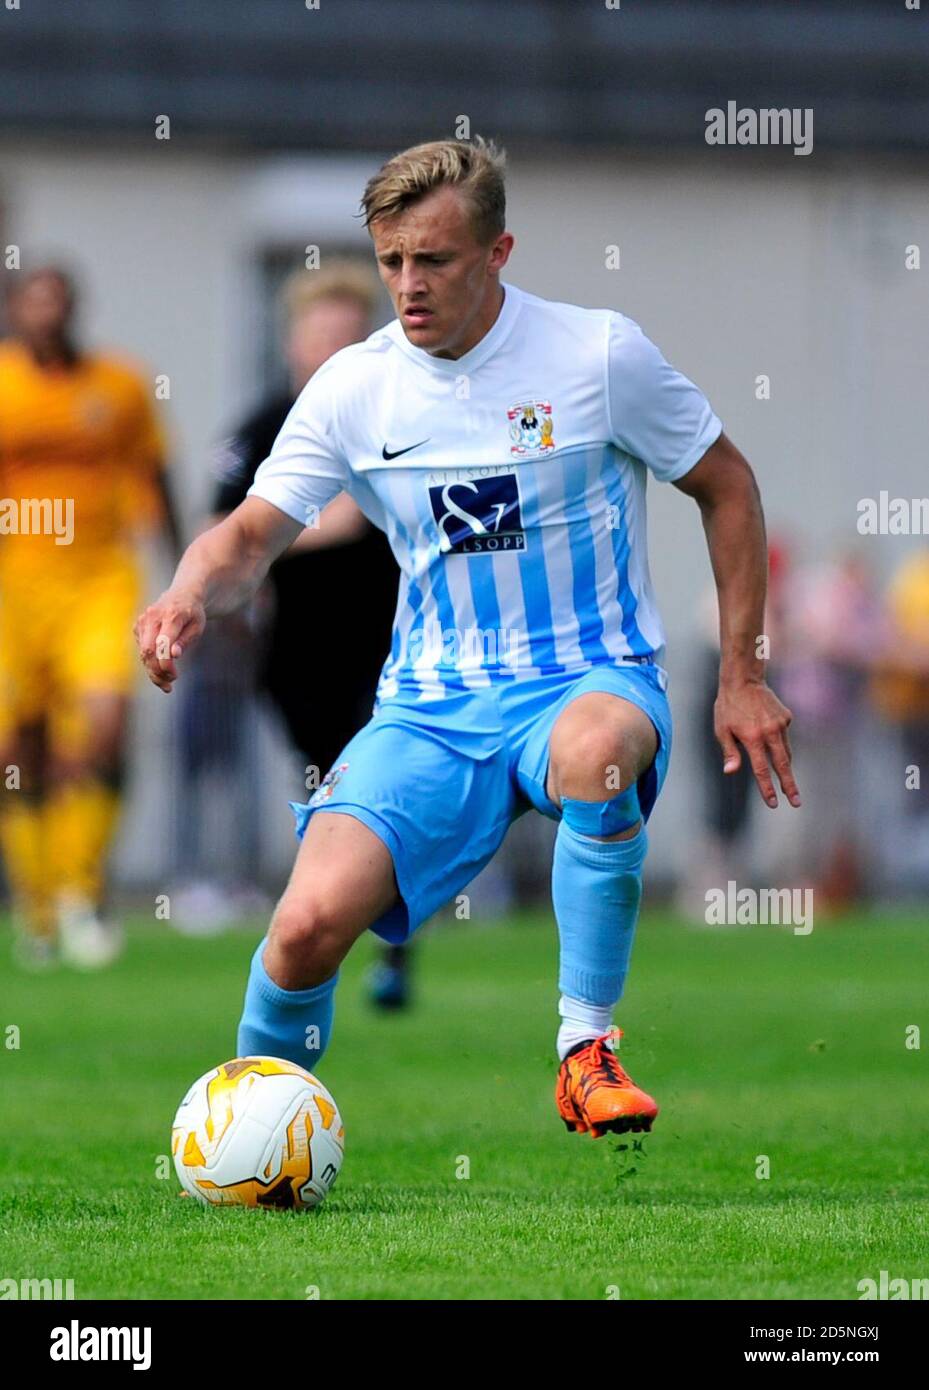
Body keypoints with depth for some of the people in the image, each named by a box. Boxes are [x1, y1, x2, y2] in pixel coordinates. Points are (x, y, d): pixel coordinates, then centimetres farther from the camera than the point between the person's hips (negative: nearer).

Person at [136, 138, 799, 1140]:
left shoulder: (599, 353, -6)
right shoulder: (353, 387, 0)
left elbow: (725, 485, 5)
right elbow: (254, 533, 1)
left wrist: (740, 677, 3)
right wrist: (189, 595, -23)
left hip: (588, 679, -2)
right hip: (429, 707, 2)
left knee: (593, 753, -41)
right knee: (311, 921, -22)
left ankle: (586, 1046, -22)